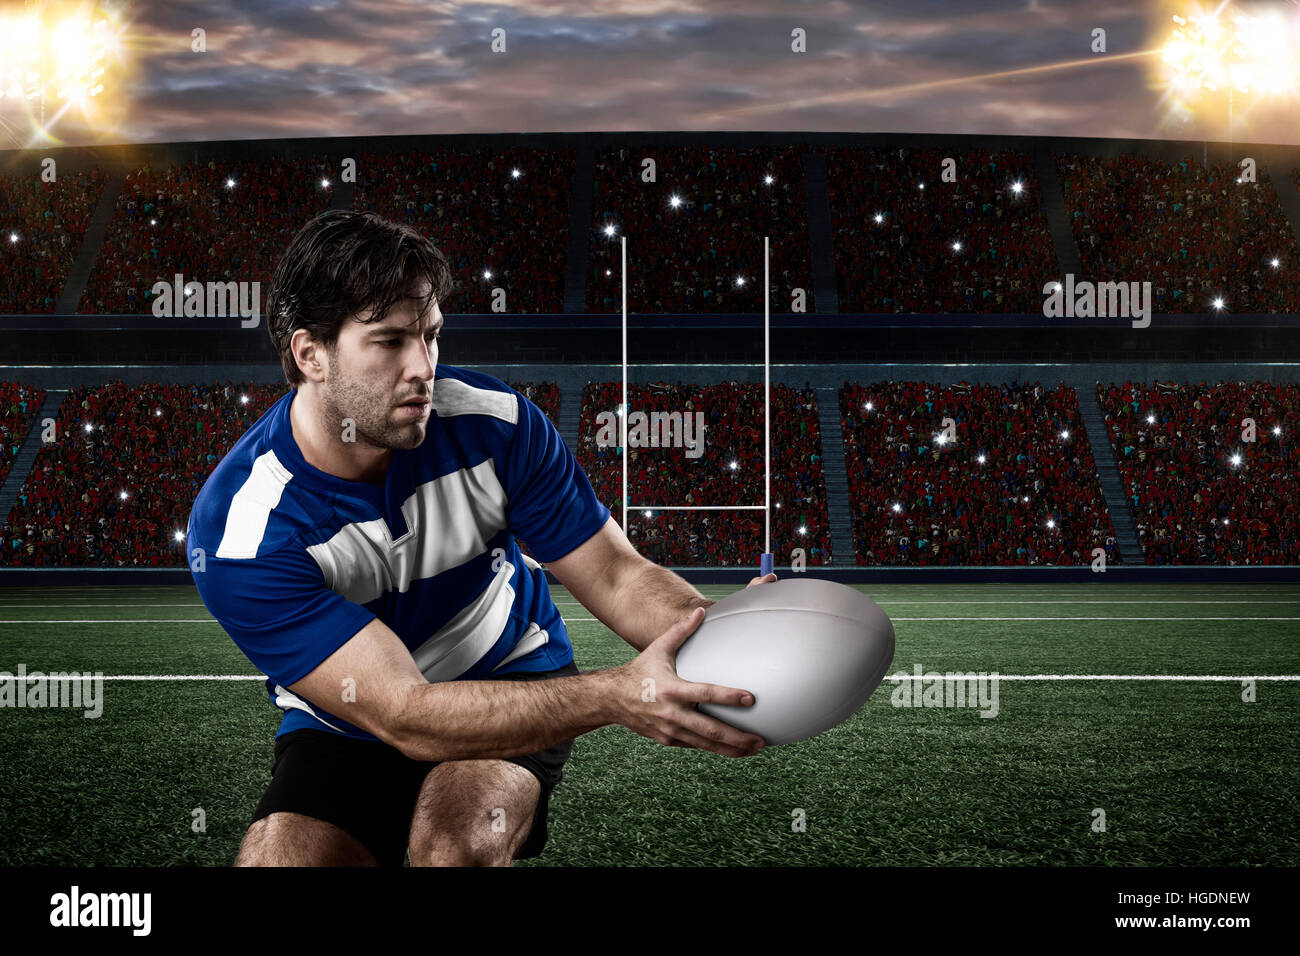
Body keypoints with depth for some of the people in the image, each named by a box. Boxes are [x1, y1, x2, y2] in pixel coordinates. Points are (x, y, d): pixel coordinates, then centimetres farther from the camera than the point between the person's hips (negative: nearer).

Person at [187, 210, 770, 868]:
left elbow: (617, 575, -10)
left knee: (457, 839, -30)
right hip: (341, 730, -1)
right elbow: (404, 715, -32)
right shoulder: (235, 532, -26)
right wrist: (617, 695, -44)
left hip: (514, 683, 1)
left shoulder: (492, 420, -15)